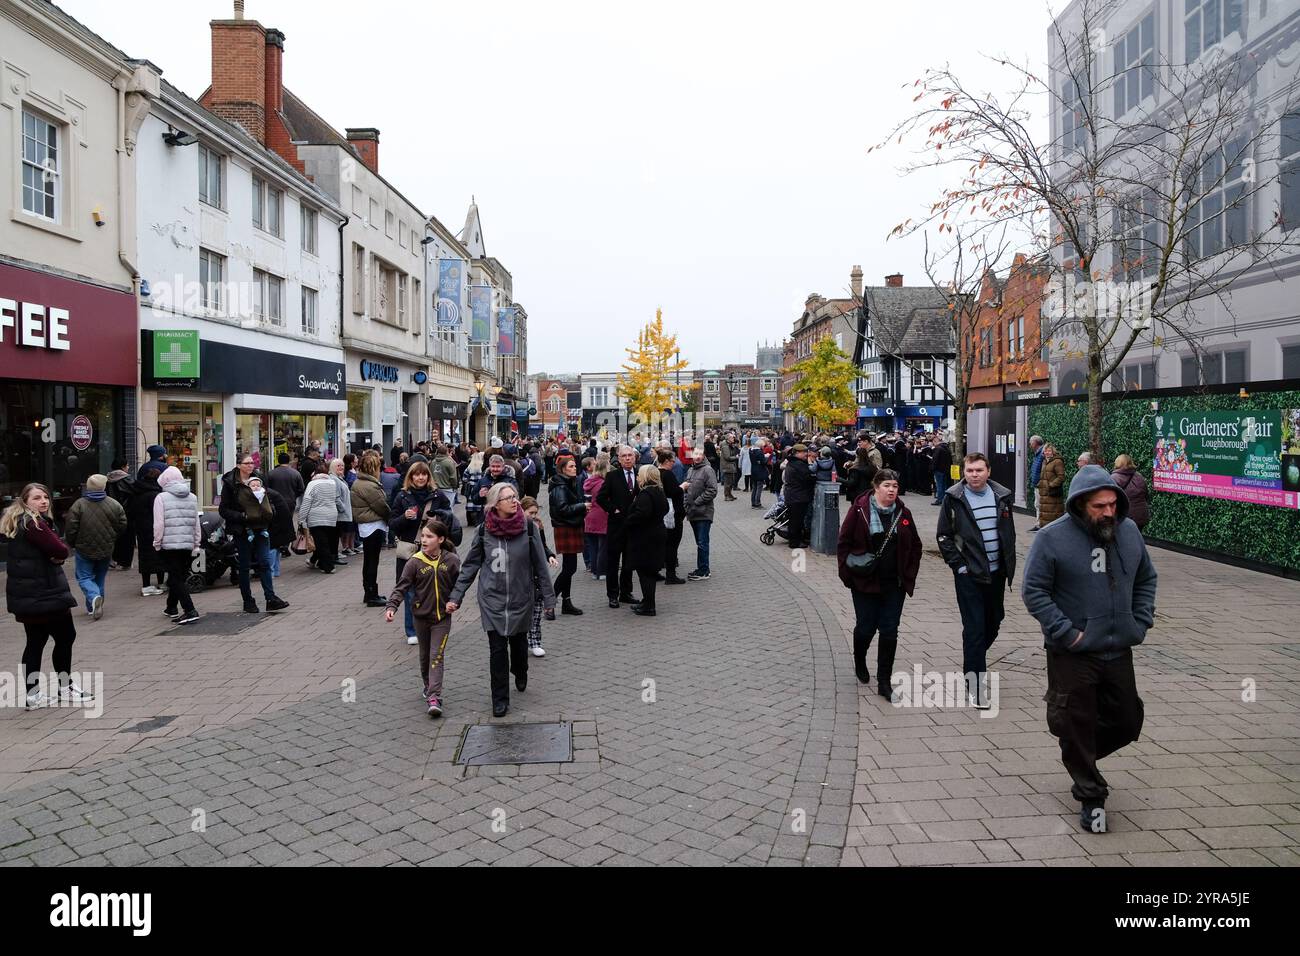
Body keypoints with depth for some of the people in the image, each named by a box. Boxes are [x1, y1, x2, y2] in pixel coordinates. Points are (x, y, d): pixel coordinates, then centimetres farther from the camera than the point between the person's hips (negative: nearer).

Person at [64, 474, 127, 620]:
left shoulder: (79, 504, -11)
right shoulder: (114, 505, -5)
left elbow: (70, 528, -10)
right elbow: (122, 525, 0)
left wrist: (72, 544, 8)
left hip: (84, 549, -3)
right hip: (106, 550, 3)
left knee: (84, 577, 6)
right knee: (100, 577, 16)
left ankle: (94, 597, -20)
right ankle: (92, 607, 20)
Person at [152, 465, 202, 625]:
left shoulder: (161, 498, -7)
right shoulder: (192, 498, 8)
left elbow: (159, 524, -9)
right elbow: (196, 524, 9)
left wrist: (157, 543, 2)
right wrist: (196, 544, 14)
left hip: (169, 544, -5)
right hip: (188, 544, 5)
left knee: (176, 579, -3)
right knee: (180, 577, 18)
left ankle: (190, 611, -13)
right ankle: (172, 608, 32)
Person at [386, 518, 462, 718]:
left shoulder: (451, 560, -9)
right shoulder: (415, 562, -10)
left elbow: (458, 584, 6)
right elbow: (401, 586, -12)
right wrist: (392, 606, -24)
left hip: (442, 616, -1)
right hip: (421, 615, 1)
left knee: (437, 656, -6)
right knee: (425, 654, 18)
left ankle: (434, 697, -9)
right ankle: (427, 683, 40)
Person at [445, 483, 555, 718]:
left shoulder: (527, 527, -10)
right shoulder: (484, 530, -7)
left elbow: (540, 564, -4)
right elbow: (470, 565, 1)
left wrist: (548, 597, -2)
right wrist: (455, 596, -2)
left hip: (520, 599, 0)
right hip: (492, 600, 0)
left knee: (518, 641, 18)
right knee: (497, 648, -1)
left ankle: (520, 673, 49)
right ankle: (500, 698, 11)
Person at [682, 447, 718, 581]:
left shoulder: (707, 470, -10)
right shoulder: (690, 471, 14)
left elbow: (712, 491, -16)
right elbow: (686, 489, 23)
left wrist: (696, 502, -15)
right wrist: (686, 502, 7)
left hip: (704, 513, -8)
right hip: (692, 513, 8)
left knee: (702, 543, -5)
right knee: (699, 542, 14)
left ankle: (703, 571, 0)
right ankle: (701, 569, 21)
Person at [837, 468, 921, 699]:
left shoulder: (903, 513, 4)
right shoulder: (859, 510, -6)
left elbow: (915, 547, 12)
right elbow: (844, 543, -4)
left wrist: (909, 576, 6)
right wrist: (849, 573, -7)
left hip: (895, 585, 3)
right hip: (865, 583, -2)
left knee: (889, 632, 2)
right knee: (865, 628, 7)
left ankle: (884, 682, 10)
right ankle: (860, 662, 38)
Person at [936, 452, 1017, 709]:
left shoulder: (1001, 496, 6)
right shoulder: (954, 498, -6)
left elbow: (1009, 534, 14)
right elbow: (944, 536, -4)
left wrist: (1009, 567, 7)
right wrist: (958, 565, -10)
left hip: (996, 572, 5)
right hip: (969, 574, -5)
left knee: (993, 625, 15)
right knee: (974, 628, -6)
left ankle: (973, 663, 39)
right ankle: (976, 686, 0)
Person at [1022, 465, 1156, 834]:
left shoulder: (1129, 531, 3)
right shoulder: (1052, 538, -13)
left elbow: (1146, 580, 17)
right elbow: (1033, 591, -11)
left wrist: (1141, 623, 6)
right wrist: (1067, 633, -15)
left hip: (1119, 652, 5)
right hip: (1072, 655, -5)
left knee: (1126, 722, 14)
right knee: (1078, 726, 4)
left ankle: (1081, 758, 41)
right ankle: (1090, 796, 23)